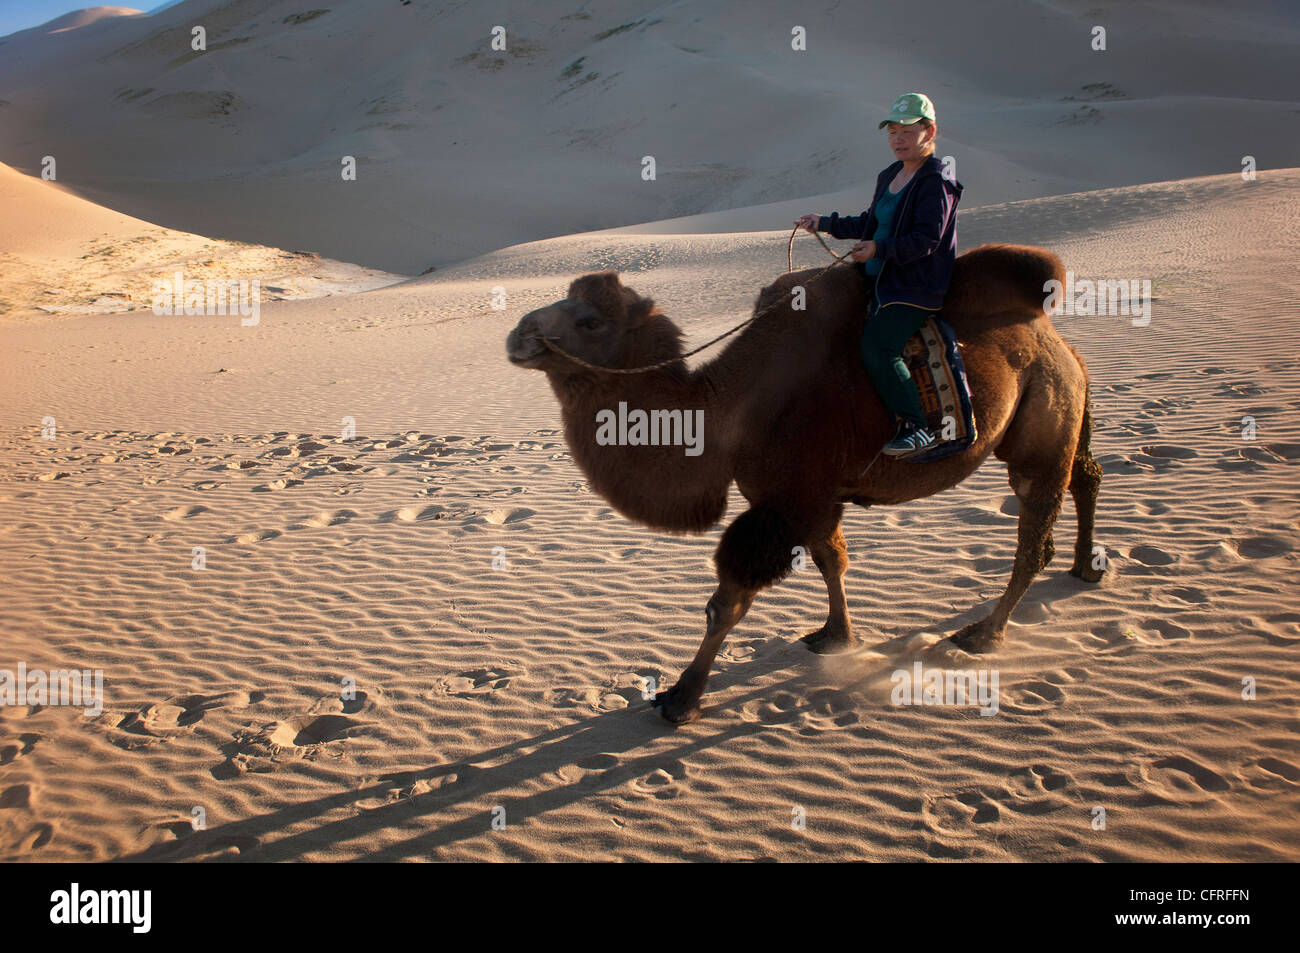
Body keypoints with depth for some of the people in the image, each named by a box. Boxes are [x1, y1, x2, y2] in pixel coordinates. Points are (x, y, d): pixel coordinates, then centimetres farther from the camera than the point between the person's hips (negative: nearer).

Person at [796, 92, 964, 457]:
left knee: (877, 346, -25)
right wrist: (826, 223, 22)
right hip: (880, 278, 10)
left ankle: (916, 428, -16)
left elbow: (927, 239, -20)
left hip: (916, 286, -10)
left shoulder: (936, 182, -11)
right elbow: (870, 223, 27)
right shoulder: (889, 177, 16)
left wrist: (879, 248, -28)